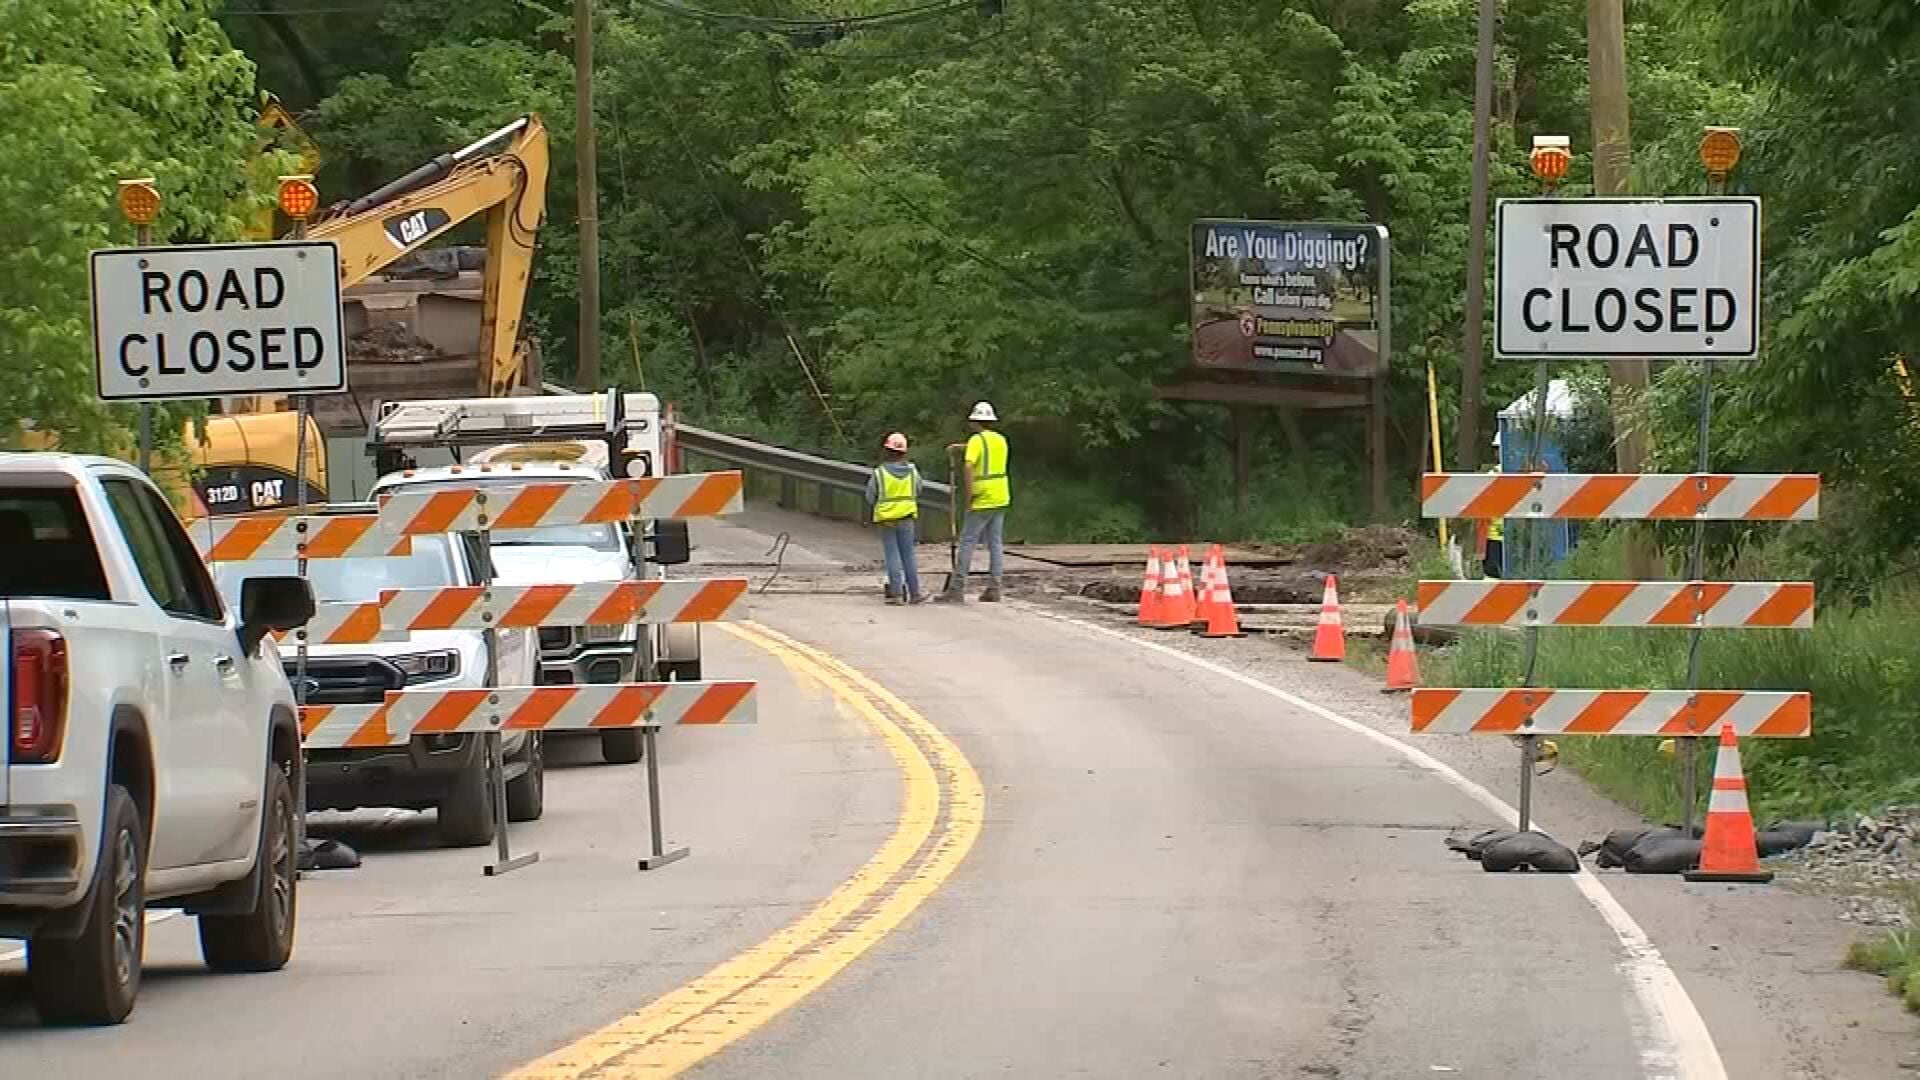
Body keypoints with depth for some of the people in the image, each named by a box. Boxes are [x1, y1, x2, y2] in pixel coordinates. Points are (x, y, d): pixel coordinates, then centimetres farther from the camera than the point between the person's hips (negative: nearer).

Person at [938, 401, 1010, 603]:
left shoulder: (977, 440, -12)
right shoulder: (1001, 440, 11)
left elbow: (968, 468, -23)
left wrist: (968, 499, -17)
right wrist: (961, 446, 36)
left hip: (982, 501, -7)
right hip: (1001, 500, 7)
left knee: (967, 543, -5)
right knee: (995, 543, 8)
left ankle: (957, 589, -8)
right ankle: (993, 589, 5)